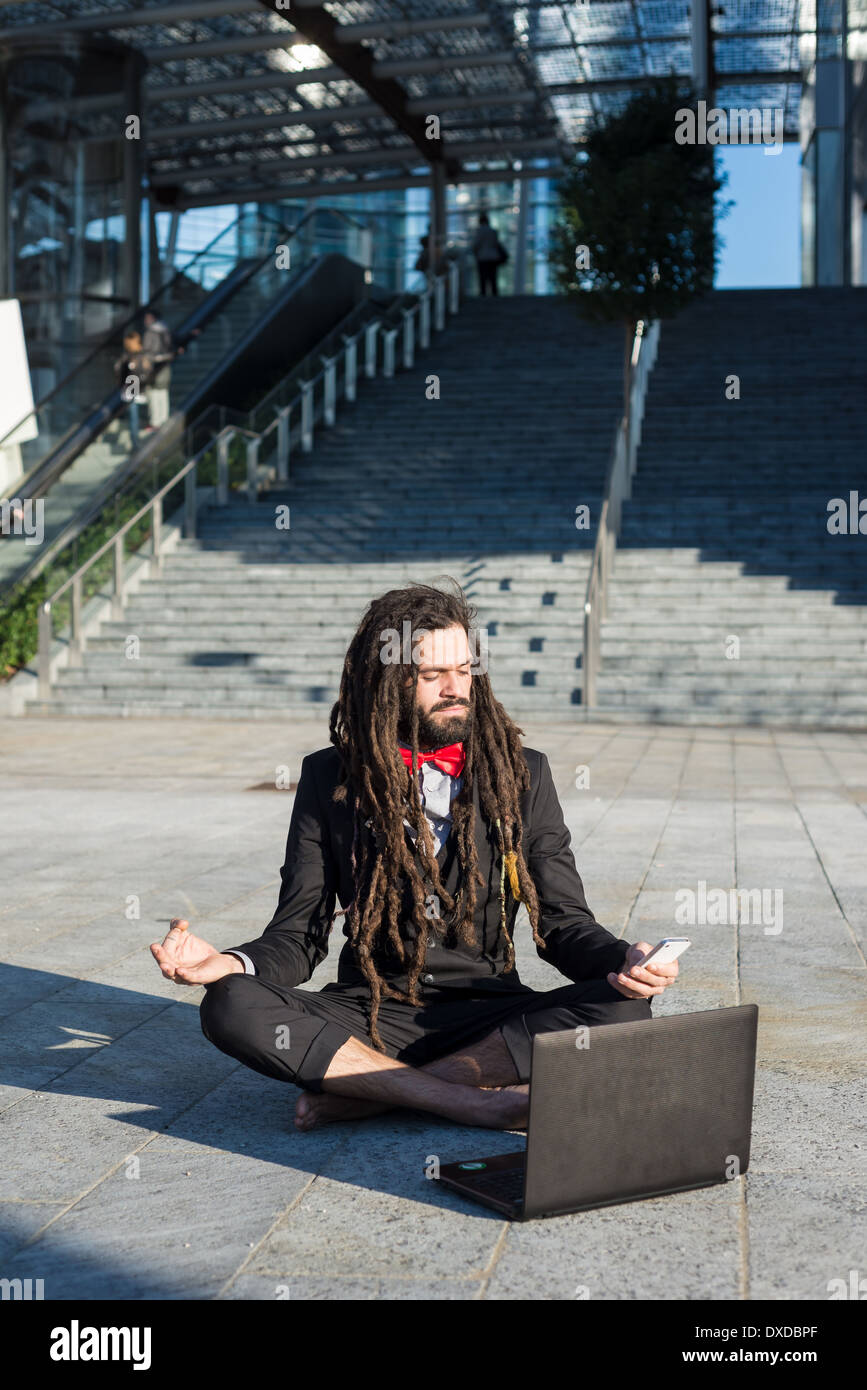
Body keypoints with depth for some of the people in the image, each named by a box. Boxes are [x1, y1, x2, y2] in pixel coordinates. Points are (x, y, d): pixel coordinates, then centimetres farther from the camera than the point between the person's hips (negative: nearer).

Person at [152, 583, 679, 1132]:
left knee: (622, 1009, -28)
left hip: (487, 1016, 1)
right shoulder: (330, 777, 4)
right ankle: (475, 1102, -28)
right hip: (370, 1014, 0)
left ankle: (360, 1092, -25)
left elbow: (563, 922, 5)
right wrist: (230, 963, -20)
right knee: (229, 1006, -26)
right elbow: (299, 935, 2)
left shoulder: (522, 773, 5)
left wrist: (622, 960, -18)